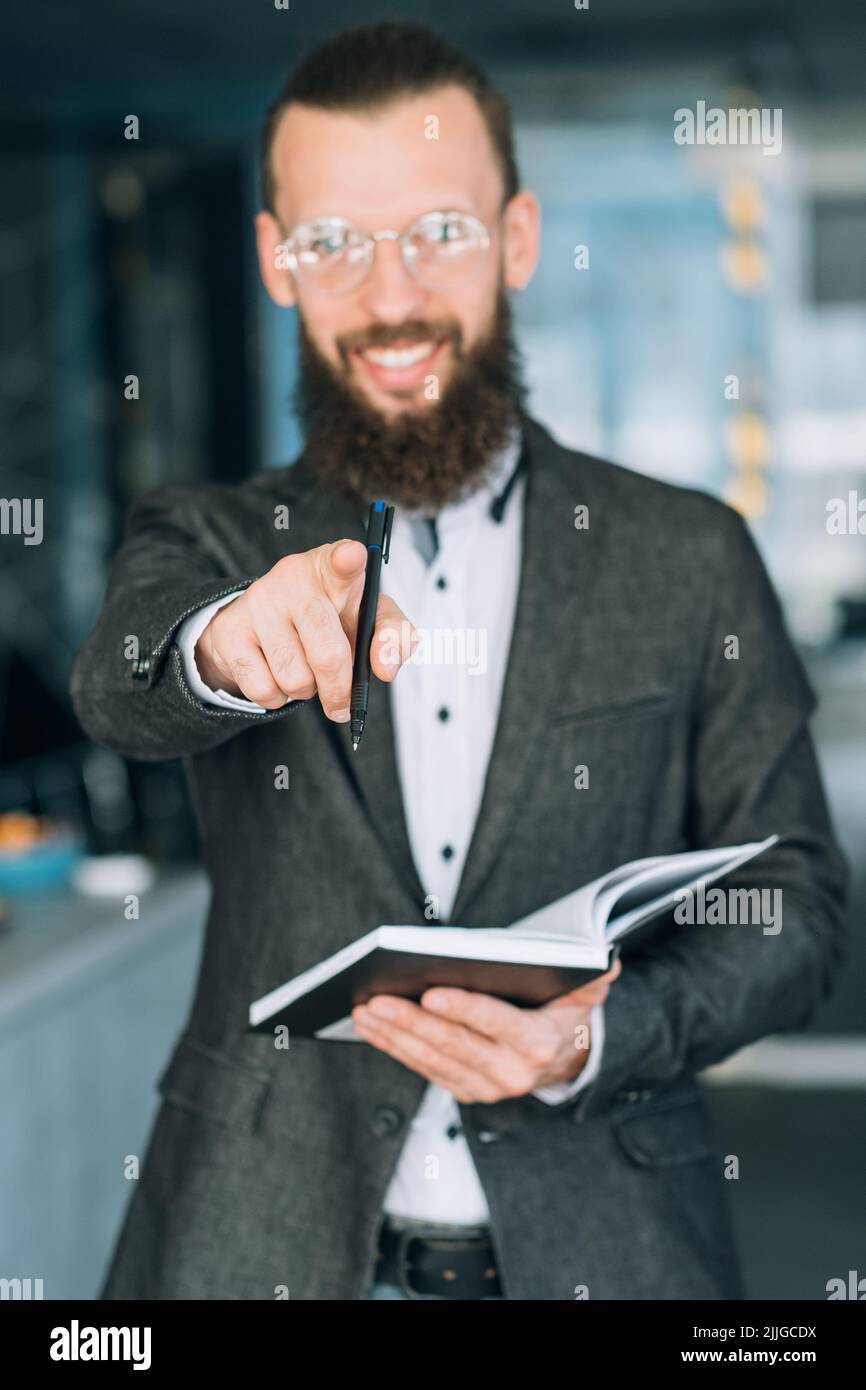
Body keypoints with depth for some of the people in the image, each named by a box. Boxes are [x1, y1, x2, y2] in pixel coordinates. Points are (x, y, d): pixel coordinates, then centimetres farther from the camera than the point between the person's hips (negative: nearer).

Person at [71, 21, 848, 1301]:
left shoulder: (690, 560, 1)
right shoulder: (208, 545, 3)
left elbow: (796, 905, 2)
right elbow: (121, 688, -18)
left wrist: (598, 1040, -15)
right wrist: (224, 648, -41)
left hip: (599, 1243, 0)